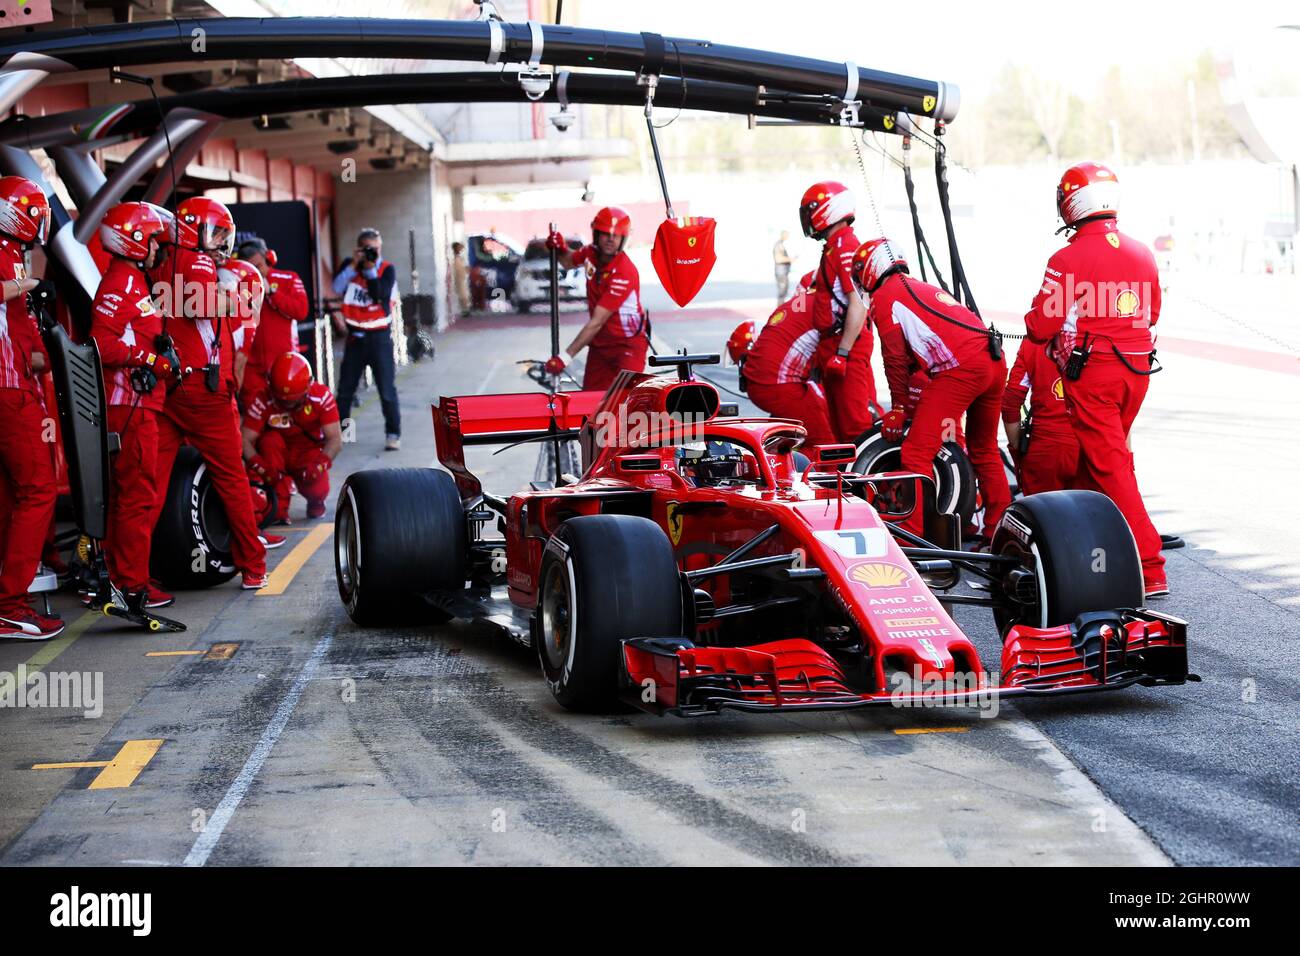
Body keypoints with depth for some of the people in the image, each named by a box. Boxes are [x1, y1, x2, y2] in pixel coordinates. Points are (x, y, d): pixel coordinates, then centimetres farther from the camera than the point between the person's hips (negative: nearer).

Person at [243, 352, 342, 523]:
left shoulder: (322, 397, -18)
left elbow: (335, 439, -20)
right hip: (277, 456, 1)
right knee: (270, 440, -32)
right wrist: (259, 466, -39)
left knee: (318, 490, -29)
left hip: (309, 453, -1)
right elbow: (246, 440, -21)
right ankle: (280, 506, -22)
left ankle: (316, 501, 14)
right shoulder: (263, 401, -20)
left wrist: (319, 463, -38)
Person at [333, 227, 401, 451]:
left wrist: (370, 270, -20)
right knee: (345, 388, 10)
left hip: (379, 336, -3)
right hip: (355, 335, 3)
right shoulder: (349, 265, 5)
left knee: (387, 388, -4)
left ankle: (393, 433, 3)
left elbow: (381, 296, -19)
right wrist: (354, 265, -15)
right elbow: (336, 288, -11)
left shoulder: (387, 269, -4)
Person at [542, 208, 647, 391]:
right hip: (600, 342, 7)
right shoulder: (592, 253, -4)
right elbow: (568, 262, 23)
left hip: (628, 344, -7)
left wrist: (565, 357, -26)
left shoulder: (625, 273, -26)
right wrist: (560, 248, -2)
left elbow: (596, 322, -27)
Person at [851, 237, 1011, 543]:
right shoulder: (925, 288, 32)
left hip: (960, 366, -9)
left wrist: (898, 407, 9)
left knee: (916, 453, -6)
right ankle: (999, 531, 28)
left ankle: (910, 535, -10)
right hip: (994, 360, 9)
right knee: (984, 450, 23)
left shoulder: (883, 296, 7)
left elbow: (895, 357, 1)